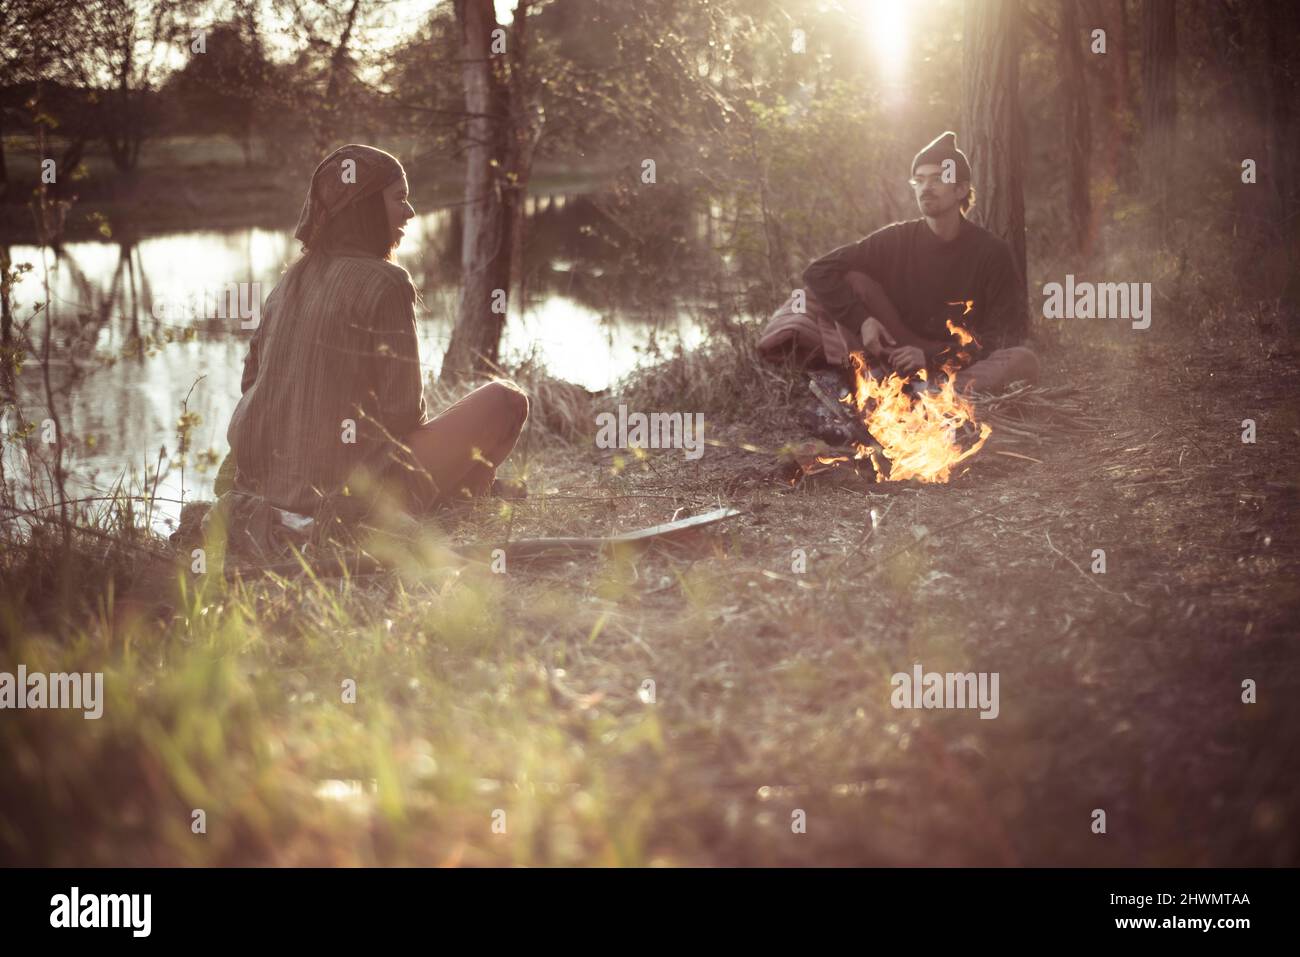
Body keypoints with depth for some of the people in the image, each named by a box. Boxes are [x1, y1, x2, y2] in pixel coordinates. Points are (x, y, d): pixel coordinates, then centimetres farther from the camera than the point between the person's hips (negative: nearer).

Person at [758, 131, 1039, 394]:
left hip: (965, 366, -2)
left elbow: (1007, 335, -12)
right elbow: (819, 271, -7)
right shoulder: (898, 240, -2)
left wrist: (932, 357, -23)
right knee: (853, 279, -13)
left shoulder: (992, 253, -8)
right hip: (906, 367, 2)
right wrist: (861, 320, -23)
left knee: (1024, 361, -32)